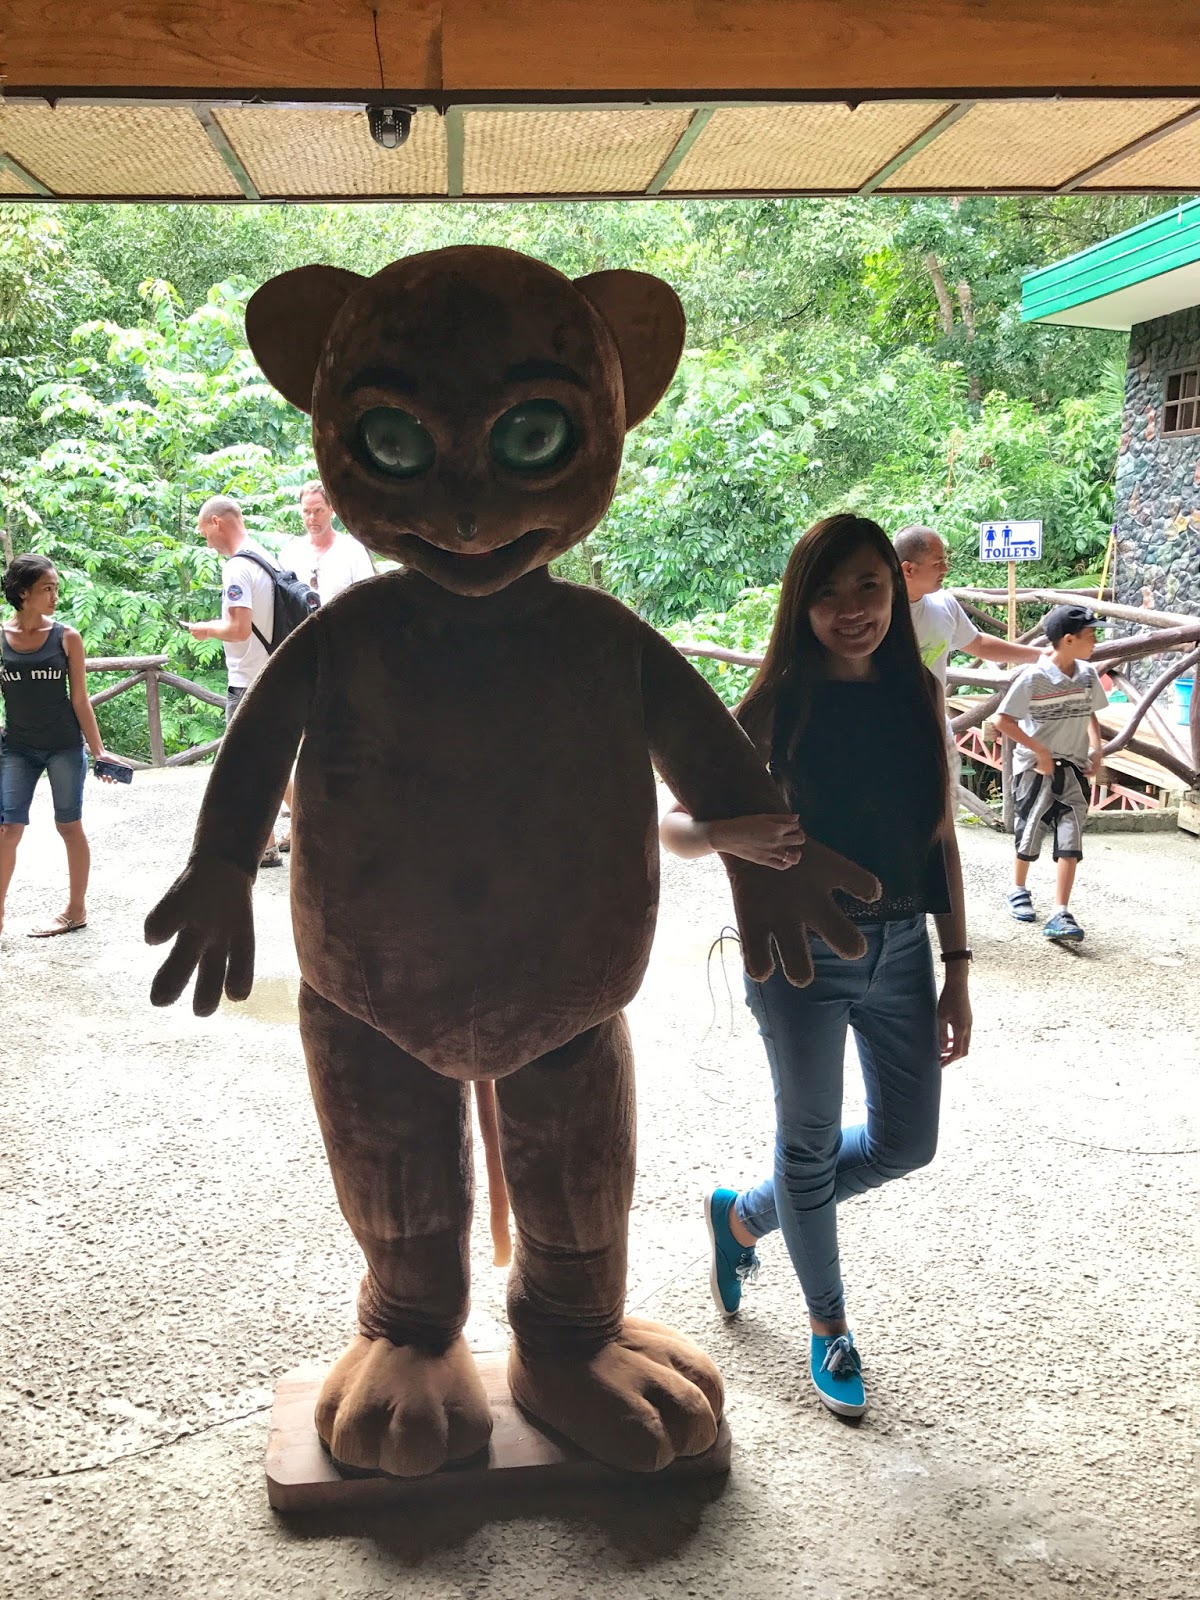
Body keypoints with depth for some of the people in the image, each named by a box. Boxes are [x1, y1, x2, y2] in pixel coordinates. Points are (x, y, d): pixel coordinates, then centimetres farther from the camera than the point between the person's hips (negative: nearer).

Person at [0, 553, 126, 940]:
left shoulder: (66, 637, -3)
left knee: (69, 825, 7)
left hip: (64, 746, -1)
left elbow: (80, 700, 0)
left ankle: (76, 909, 19)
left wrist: (98, 750, -2)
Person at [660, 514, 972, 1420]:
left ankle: (742, 1215, 38)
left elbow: (940, 838, 5)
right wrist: (728, 836, -33)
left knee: (905, 1146, 14)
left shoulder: (917, 694, -1)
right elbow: (674, 824, -10)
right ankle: (829, 1325, 36)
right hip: (803, 952, -4)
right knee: (811, 1149, 11)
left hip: (901, 945, 5)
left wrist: (957, 970, 3)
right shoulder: (778, 704, -11)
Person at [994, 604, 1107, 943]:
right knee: (1030, 833, 9)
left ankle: (1060, 915, -6)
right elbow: (1003, 719, -15)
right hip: (1035, 769, -4)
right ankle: (1018, 889, 36)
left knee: (1070, 841, -6)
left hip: (1074, 769, 4)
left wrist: (1096, 748, 3)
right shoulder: (1034, 677, -16)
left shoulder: (1087, 675, 2)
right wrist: (1040, 751, -14)